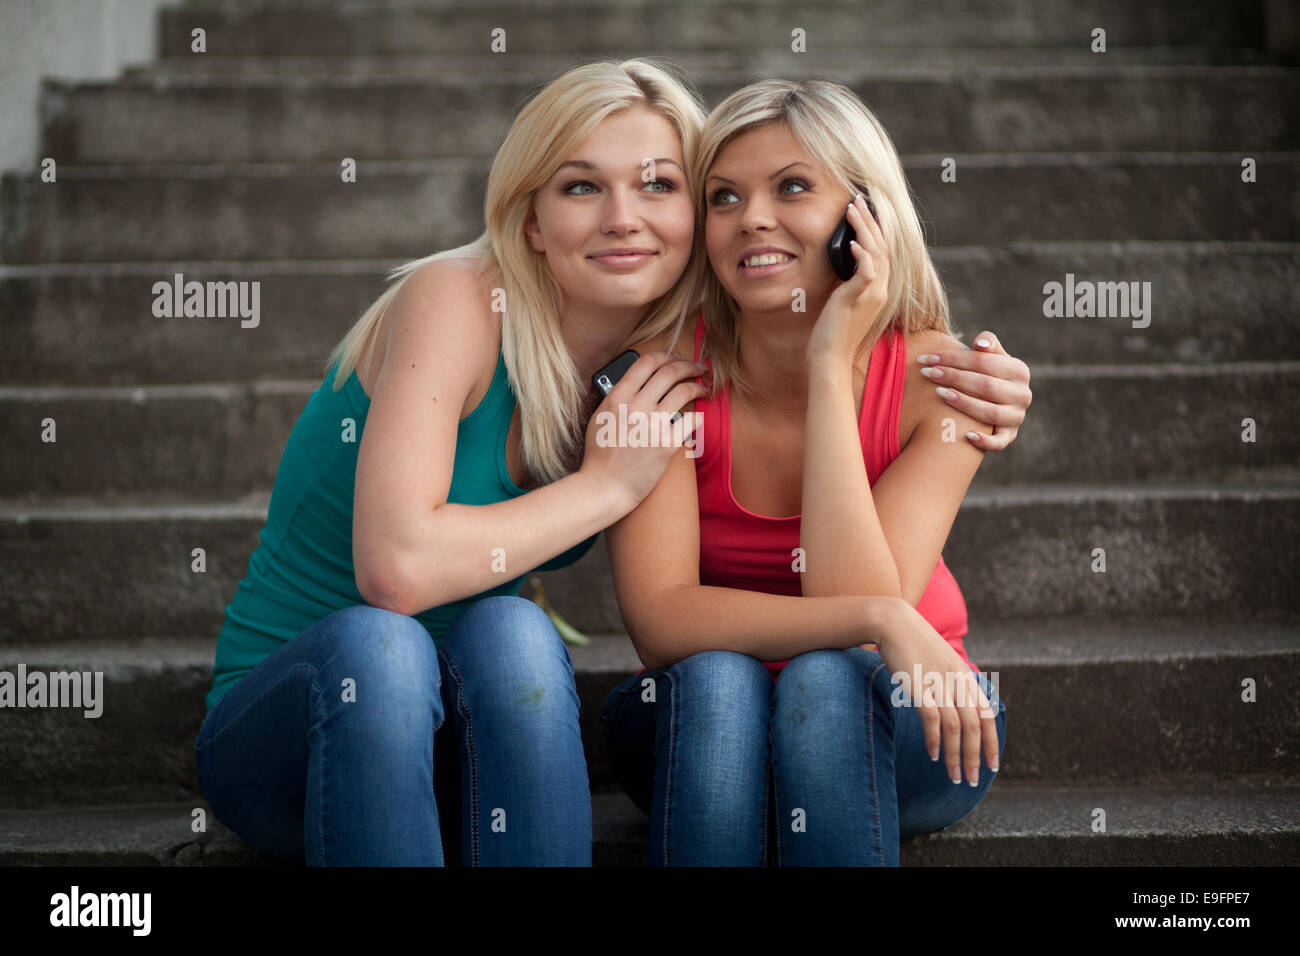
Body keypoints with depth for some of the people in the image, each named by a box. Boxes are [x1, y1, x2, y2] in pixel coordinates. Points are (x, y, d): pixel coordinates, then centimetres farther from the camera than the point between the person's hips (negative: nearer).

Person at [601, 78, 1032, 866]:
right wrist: (877, 619, -36)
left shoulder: (936, 378, -16)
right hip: (700, 724, 1)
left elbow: (858, 601, -27)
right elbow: (659, 618, -24)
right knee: (715, 679, -34)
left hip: (895, 732, 0)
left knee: (825, 681, -34)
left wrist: (832, 363, -29)